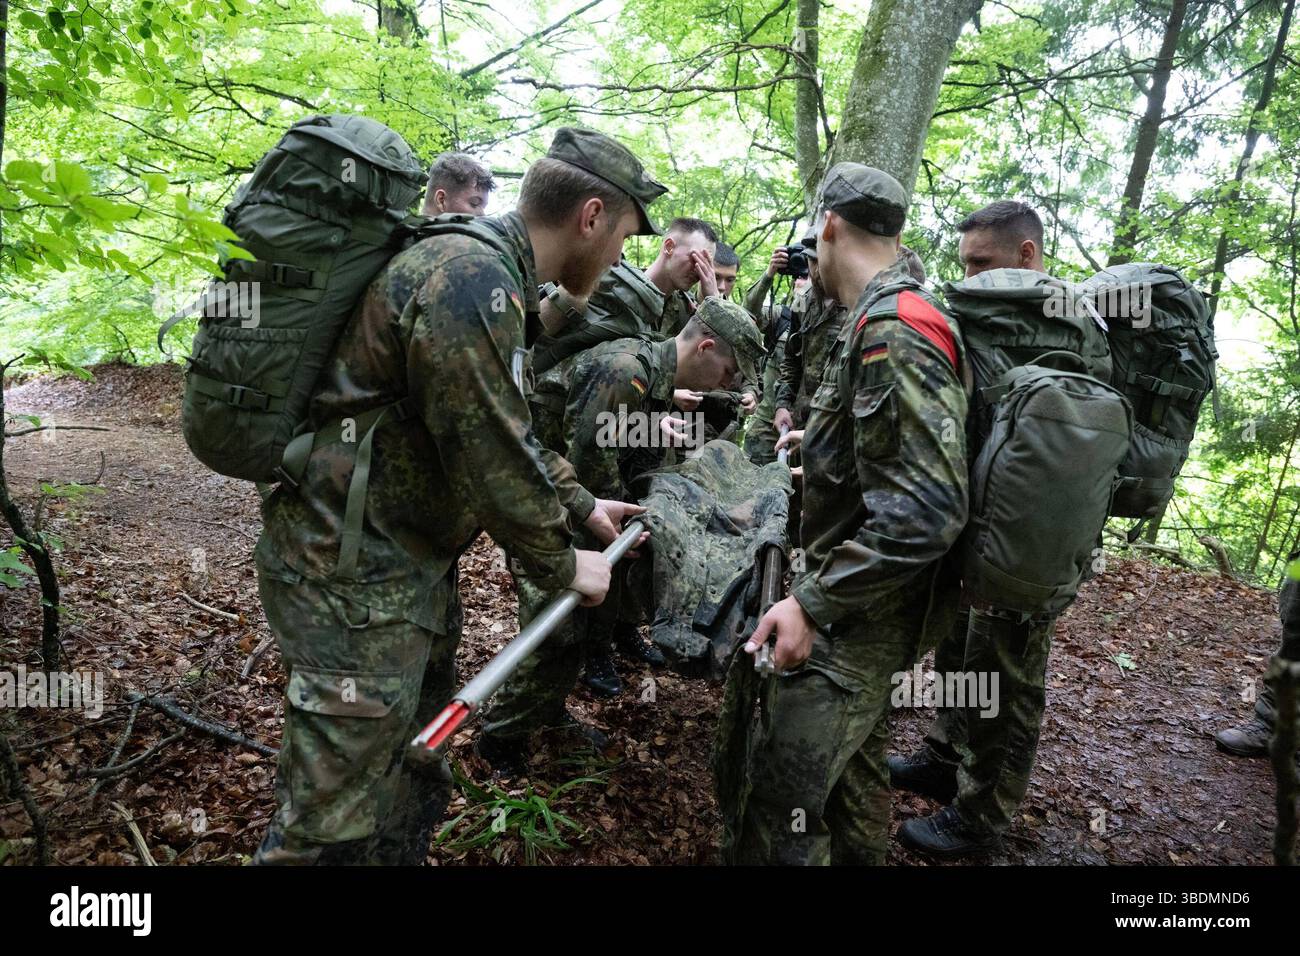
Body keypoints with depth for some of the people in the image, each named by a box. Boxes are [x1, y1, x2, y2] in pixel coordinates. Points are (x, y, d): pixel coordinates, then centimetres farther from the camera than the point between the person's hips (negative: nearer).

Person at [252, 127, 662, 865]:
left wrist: (581, 505, 18)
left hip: (407, 557, 10)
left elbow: (510, 429, 19)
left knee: (416, 768, 22)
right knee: (338, 818, 1)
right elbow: (490, 459, -22)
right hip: (351, 570, -10)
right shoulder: (472, 279, -23)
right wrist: (562, 566, -7)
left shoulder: (491, 275, 11)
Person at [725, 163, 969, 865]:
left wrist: (812, 602, -26)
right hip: (867, 604, 10)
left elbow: (927, 510, -29)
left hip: (852, 620, -10)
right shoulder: (889, 318, 10)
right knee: (853, 758, 25)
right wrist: (822, 451, 32)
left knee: (780, 807, -5)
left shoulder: (891, 330, -23)